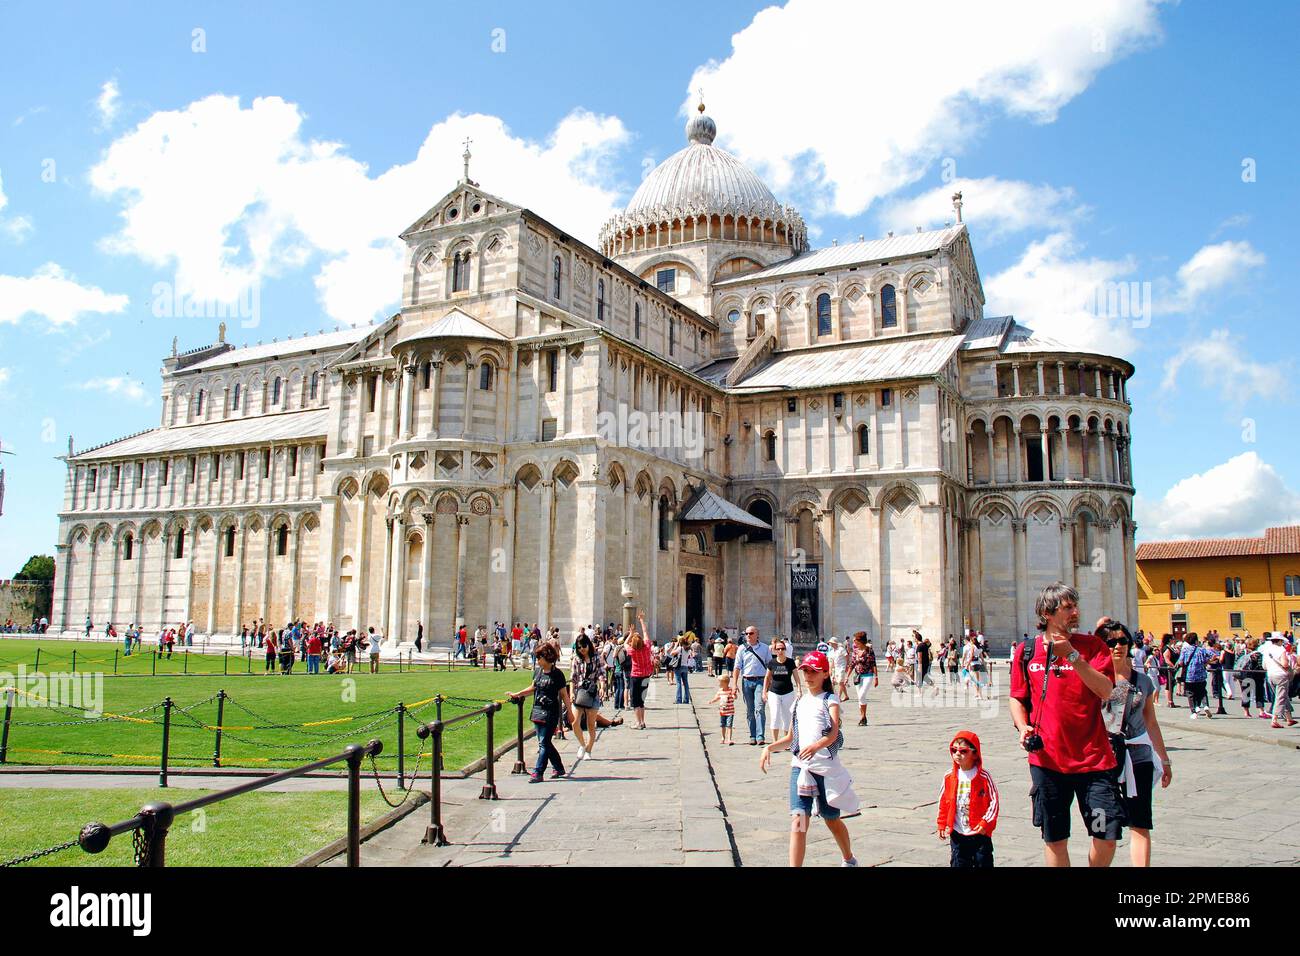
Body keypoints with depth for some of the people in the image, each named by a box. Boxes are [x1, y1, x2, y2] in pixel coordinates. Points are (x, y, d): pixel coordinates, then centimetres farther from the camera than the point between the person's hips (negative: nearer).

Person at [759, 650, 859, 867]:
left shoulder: (830, 699, -1)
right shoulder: (800, 702, 15)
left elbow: (834, 733, -17)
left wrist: (816, 745, -37)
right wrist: (769, 747, 4)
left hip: (826, 767, -3)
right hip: (800, 766, 3)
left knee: (832, 820, 13)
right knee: (798, 820, -11)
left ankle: (849, 860, 39)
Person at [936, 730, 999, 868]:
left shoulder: (984, 777, -11)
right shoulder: (949, 777, -1)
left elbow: (993, 801, -7)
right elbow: (943, 802, 7)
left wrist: (986, 823, -13)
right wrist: (942, 824, 6)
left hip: (980, 832, -3)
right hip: (957, 834, 3)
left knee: (983, 863, 6)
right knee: (958, 864, 7)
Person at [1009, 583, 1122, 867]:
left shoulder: (1092, 645, 2)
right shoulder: (1026, 650, 4)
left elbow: (1105, 691, -13)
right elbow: (1017, 698, 11)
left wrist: (1072, 655, -20)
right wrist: (1023, 727, -6)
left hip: (1093, 758, 0)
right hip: (1047, 758, 1)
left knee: (1107, 834, -2)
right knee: (1054, 838, 8)